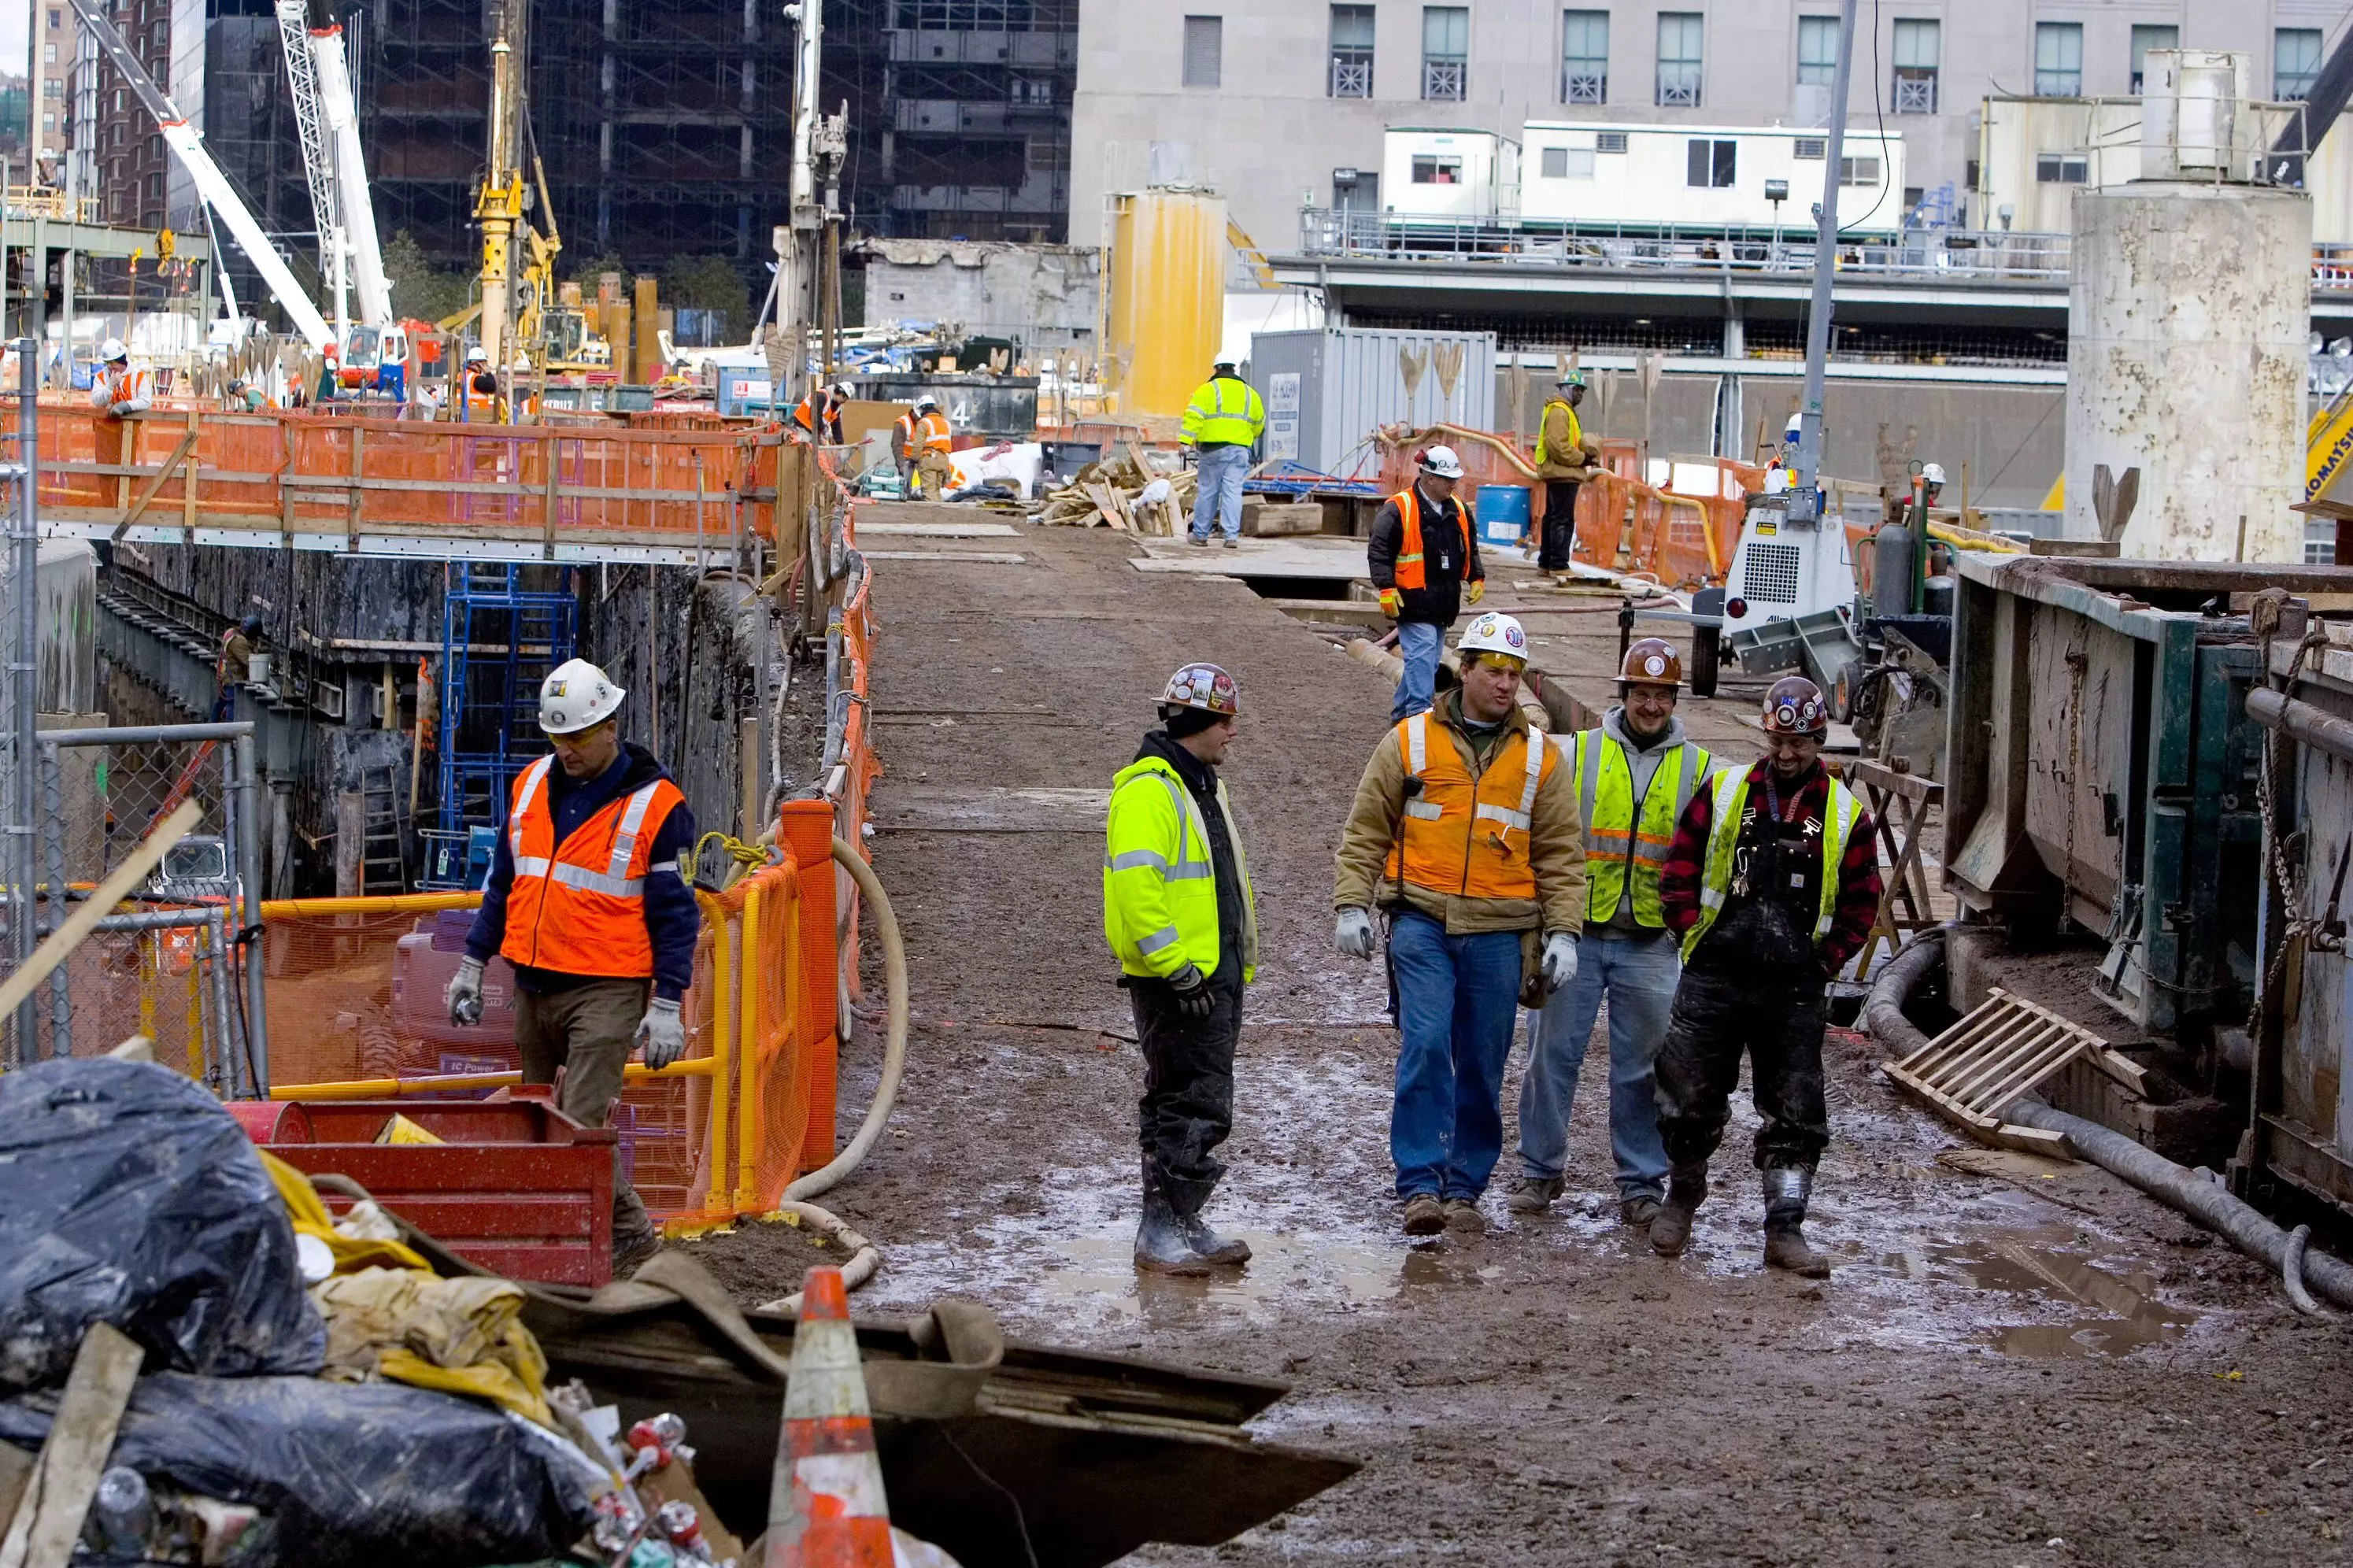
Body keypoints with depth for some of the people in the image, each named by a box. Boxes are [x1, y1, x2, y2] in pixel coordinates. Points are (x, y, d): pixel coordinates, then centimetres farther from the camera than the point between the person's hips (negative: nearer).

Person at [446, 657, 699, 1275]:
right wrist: (472, 963, 17)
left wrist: (668, 1005, -10)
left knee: (581, 1124, -15)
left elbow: (675, 912, -6)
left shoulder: (655, 805, -8)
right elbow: (502, 882, 20)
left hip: (606, 991, -7)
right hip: (533, 985, 7)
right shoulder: (531, 787, 10)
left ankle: (624, 1233, -3)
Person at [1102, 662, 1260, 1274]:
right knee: (1193, 1107, -10)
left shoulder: (1201, 788, 19)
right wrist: (1176, 967, -24)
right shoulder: (1148, 789, -14)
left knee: (1192, 1103, 14)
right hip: (1178, 982, -10)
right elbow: (1136, 883, -24)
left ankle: (1184, 1223, 22)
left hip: (1215, 975, 10)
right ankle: (1161, 1231, -5)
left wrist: (1236, 963, 23)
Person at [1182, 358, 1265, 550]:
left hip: (1213, 449, -3)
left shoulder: (1207, 390, 0)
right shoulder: (1250, 393, 14)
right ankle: (1232, 536, -8)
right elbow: (1259, 423, 24)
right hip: (1240, 450, 3)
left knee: (1207, 492, 6)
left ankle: (1200, 534, 13)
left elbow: (1194, 417, -11)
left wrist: (1189, 440, -15)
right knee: (1233, 493, 0)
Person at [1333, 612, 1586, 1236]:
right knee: (1426, 1046, -14)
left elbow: (1561, 853, 11)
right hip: (1422, 924, -2)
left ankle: (1465, 1190, 13)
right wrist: (1352, 905, 0)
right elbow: (1366, 831, 8)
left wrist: (1562, 933, 3)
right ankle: (1421, 1185, -11)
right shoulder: (1410, 741, 5)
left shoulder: (1540, 757, 9)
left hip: (1498, 932, 2)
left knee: (1482, 1066, 5)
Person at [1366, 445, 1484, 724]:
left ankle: (1400, 714, 23)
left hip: (1444, 603, 8)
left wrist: (1476, 578, 16)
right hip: (1413, 601, -8)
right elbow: (1378, 549, -11)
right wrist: (1386, 587, -18)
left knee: (1428, 659, 12)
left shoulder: (1457, 510, 13)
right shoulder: (1398, 509, -10)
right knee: (1421, 654, -17)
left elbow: (1469, 549, 26)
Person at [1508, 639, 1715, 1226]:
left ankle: (1642, 1183, 14)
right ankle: (1541, 1171, 16)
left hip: (1652, 944, 0)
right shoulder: (1577, 753, 4)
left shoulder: (1699, 769, 7)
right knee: (1552, 1052, 3)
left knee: (1643, 1067, 4)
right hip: (1574, 934, 0)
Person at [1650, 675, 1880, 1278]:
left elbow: (1860, 904, 9)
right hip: (1713, 979, 0)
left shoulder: (1846, 815, 3)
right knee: (1690, 1101, 7)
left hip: (1793, 992, 0)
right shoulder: (1723, 792, 4)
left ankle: (1785, 1230, 7)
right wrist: (1695, 936, 1)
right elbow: (1678, 871, 8)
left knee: (1795, 1115, 1)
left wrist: (1824, 961, 2)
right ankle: (1681, 1198, 30)